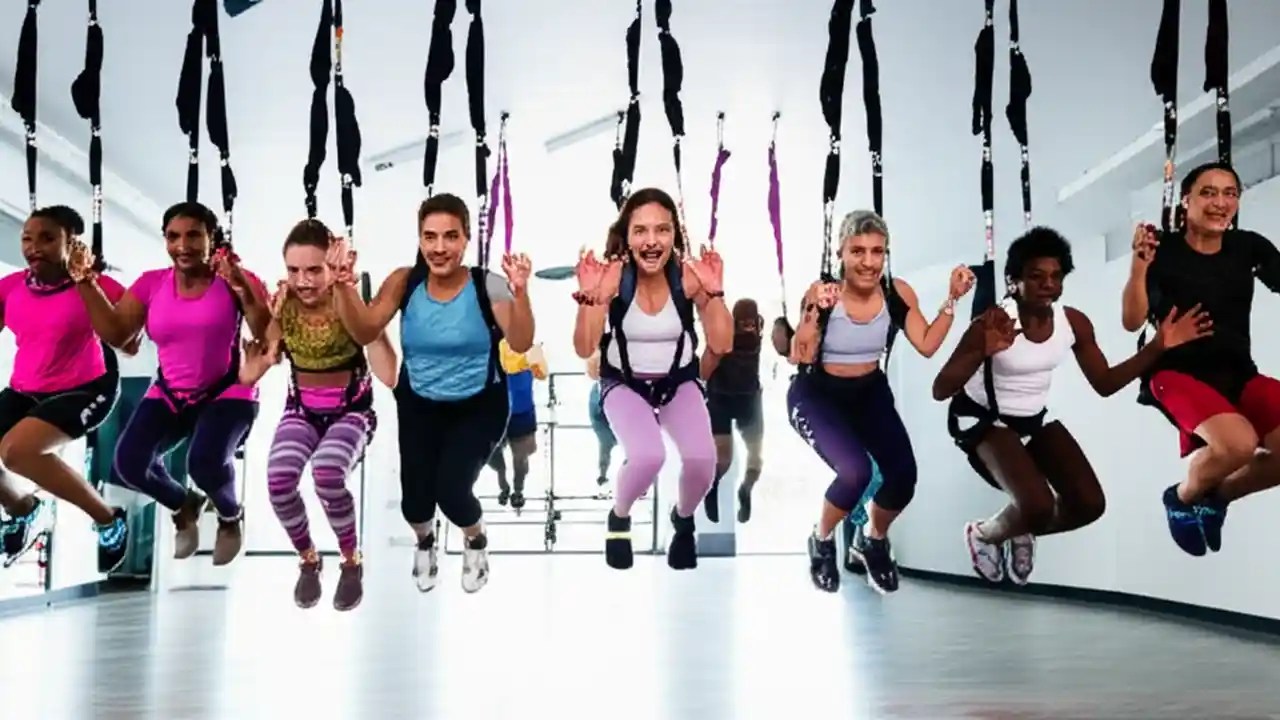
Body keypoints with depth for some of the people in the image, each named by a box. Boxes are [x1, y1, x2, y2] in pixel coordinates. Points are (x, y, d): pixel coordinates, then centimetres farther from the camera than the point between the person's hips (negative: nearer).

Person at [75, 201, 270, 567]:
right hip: (168, 396, 4)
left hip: (228, 394, -4)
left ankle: (231, 516, 9)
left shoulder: (234, 280, -10)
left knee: (205, 463, -31)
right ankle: (183, 506, 19)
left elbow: (267, 335, -19)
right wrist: (87, 284, -8)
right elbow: (115, 333, -4)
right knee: (128, 465, -18)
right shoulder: (151, 283, 0)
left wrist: (243, 290, -30)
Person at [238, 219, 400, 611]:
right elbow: (248, 375, -13)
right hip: (301, 411, 3)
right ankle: (308, 560, 4)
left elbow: (388, 376, -30)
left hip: (352, 412, -3)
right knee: (279, 479, -27)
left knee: (327, 474, -33)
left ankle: (352, 562, -4)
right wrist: (271, 321, -21)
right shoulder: (282, 306, -10)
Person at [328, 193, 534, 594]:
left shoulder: (487, 286, -17)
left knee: (452, 491, -19)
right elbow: (364, 333, -15)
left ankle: (476, 541, 20)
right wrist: (345, 286, -29)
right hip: (419, 405, 2)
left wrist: (520, 293, -40)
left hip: (479, 407, -2)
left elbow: (521, 344, -26)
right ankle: (425, 542, 33)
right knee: (415, 501, -9)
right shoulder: (404, 282, -10)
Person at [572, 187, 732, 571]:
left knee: (702, 458, -25)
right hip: (624, 384, -1)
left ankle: (683, 519, 13)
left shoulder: (690, 274, -16)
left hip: (679, 382, 2)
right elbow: (584, 349, -20)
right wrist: (589, 295, -33)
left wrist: (714, 291, -25)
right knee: (648, 456, -31)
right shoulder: (611, 274, -19)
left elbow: (722, 345, -13)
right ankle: (619, 517, 7)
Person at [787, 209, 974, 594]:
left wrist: (952, 298, -16)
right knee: (856, 470, -28)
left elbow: (927, 345, -10)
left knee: (903, 476, -14)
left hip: (870, 393, 4)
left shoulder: (898, 293, -12)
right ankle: (822, 540, 6)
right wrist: (816, 313, -42)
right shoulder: (821, 292, -23)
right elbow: (799, 357, -28)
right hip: (816, 395, -4)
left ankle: (874, 541, 21)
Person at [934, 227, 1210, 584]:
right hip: (983, 419, -6)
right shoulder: (994, 322, -27)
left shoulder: (1073, 322, -9)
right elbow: (939, 390, -29)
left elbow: (1104, 384, 2)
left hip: (1035, 419, 6)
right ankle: (982, 534, 8)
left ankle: (1022, 534, 27)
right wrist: (983, 352, -46)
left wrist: (1158, 346, -9)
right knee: (1037, 506, -27)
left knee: (1090, 504, -3)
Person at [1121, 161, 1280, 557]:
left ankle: (1218, 494, 10)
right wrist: (1140, 265, -21)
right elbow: (1133, 321, -9)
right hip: (1178, 372, -4)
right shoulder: (1163, 248, -4)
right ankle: (1183, 496, 3)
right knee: (1238, 443, -33)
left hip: (1238, 373, 5)